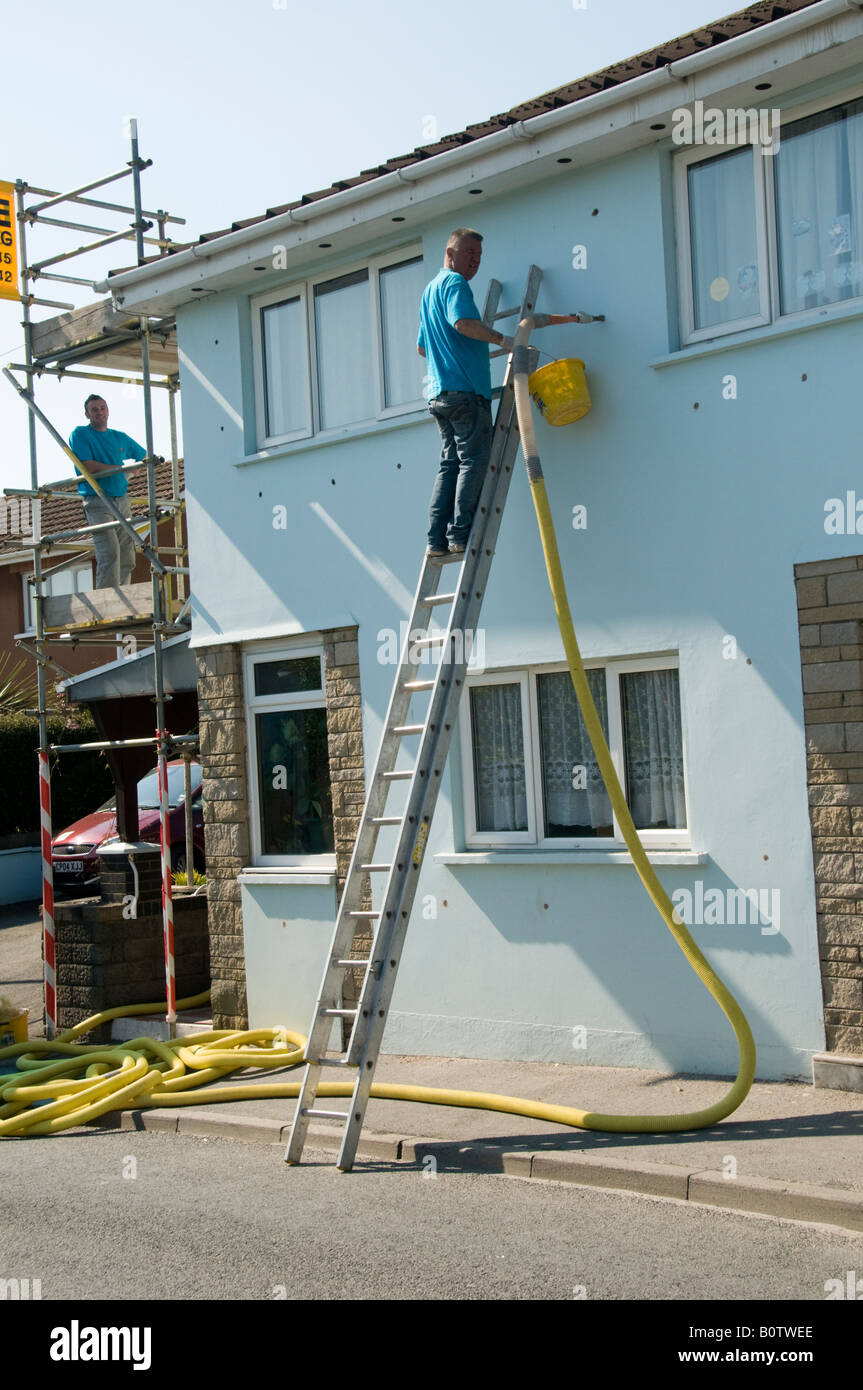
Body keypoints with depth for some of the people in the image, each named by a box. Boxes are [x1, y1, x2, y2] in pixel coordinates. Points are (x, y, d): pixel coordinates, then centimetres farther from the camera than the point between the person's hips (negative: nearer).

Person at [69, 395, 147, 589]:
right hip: (97, 502, -6)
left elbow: (144, 456, 34)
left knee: (127, 558, 3)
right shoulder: (80, 434, 1)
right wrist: (123, 468, -7)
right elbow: (88, 466, -12)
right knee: (109, 552, -20)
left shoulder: (120, 437, 18)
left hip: (122, 500, 6)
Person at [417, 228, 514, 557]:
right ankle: (460, 535, -13)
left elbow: (422, 347, 33)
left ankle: (437, 539, 1)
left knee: (451, 463, 7)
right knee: (474, 460, -8)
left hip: (439, 392, 9)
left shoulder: (430, 290, 26)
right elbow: (464, 323, -23)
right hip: (465, 388, -9)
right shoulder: (454, 282, -4)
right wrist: (503, 340, -16)